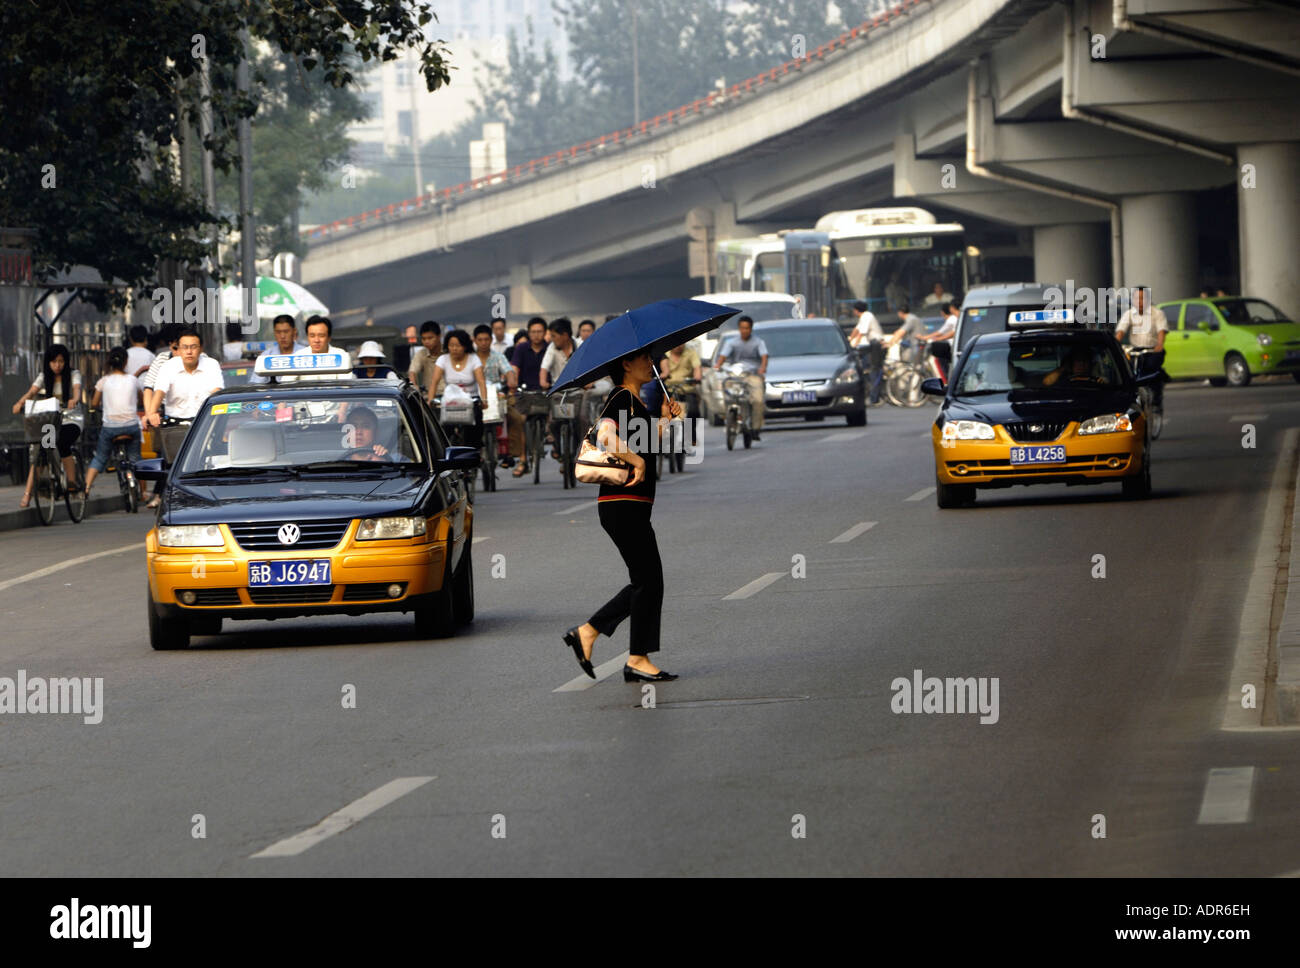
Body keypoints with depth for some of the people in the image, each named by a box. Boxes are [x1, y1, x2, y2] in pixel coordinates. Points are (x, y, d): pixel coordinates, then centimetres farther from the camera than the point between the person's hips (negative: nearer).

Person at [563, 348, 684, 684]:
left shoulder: (635, 401, 17)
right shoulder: (621, 398, -13)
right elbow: (606, 436, -29)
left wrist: (664, 419, 11)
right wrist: (638, 461, -22)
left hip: (635, 505, 10)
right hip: (623, 503, -10)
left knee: (645, 583, 13)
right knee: (649, 580, -5)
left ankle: (587, 632, 17)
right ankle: (638, 660, 1)